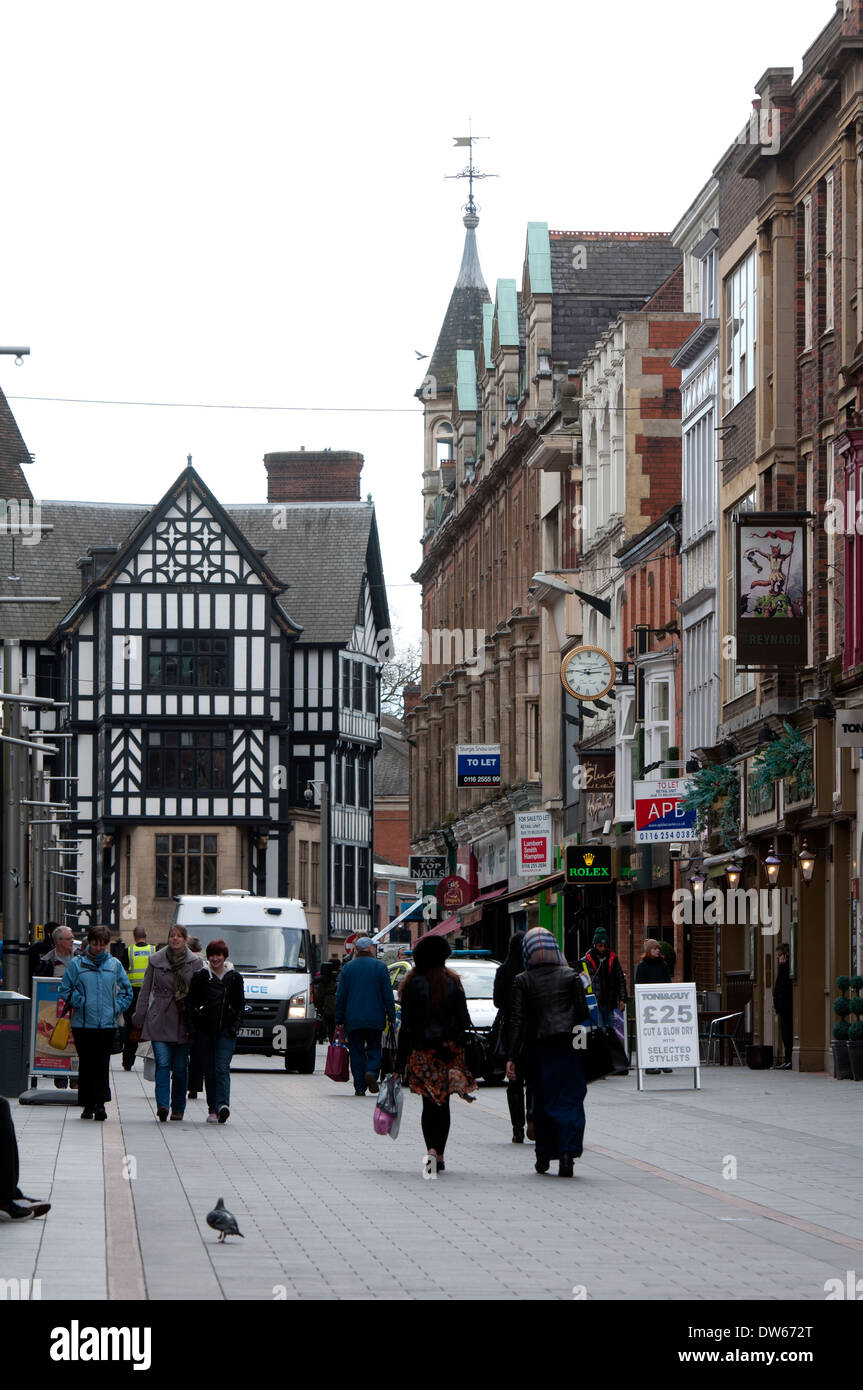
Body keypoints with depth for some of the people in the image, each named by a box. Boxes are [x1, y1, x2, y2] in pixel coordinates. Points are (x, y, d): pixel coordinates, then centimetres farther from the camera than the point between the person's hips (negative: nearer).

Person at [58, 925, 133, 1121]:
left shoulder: (115, 965, 9)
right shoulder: (76, 964, 5)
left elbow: (126, 991, 16)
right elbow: (65, 989, 6)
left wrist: (117, 1007, 3)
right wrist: (79, 1002, -4)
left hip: (107, 1023, 0)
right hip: (83, 1023, 0)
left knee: (102, 1065, -6)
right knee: (86, 1064, 1)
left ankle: (100, 1103, -6)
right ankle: (88, 1104, 8)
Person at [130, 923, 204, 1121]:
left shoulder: (196, 962, 4)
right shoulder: (156, 961, 5)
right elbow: (145, 992, 10)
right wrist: (138, 1021, 8)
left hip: (184, 1021, 1)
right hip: (159, 1022, 0)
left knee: (180, 1067, 5)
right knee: (162, 1064, -13)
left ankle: (178, 1109, 15)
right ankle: (162, 1105, -22)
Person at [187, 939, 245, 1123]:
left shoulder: (235, 978, 6)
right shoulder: (200, 976, 4)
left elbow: (240, 1005, 8)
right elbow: (191, 1004, 5)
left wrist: (234, 1027, -3)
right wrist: (193, 1027, -4)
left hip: (225, 1032, -1)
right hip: (204, 1031, 1)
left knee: (222, 1068, -14)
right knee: (209, 1071, 4)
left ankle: (222, 1106, -26)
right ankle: (212, 1110, 9)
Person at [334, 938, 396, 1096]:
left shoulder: (347, 968, 5)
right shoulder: (380, 967, 0)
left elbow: (340, 996, 4)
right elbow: (388, 994, -2)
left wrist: (339, 1020, 9)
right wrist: (391, 1017, 4)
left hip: (353, 1020, 1)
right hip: (375, 1018, -1)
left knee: (356, 1052, 5)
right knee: (374, 1048, 10)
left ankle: (359, 1087, 1)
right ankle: (372, 1072, -18)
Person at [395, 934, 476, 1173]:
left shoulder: (413, 985, -6)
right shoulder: (453, 983, 2)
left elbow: (406, 1027, -6)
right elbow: (464, 1021, 0)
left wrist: (399, 1065, -3)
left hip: (423, 1052, -2)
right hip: (450, 1051, 2)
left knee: (429, 1104, 4)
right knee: (443, 1104, 12)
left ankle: (432, 1149, -16)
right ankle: (440, 1154, 12)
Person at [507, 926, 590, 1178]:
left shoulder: (522, 981, -1)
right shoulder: (571, 976, -1)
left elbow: (518, 1021, -4)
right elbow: (583, 1013, -2)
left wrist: (512, 1057, -3)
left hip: (536, 1048, 1)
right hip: (566, 1045, -1)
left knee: (542, 1101, 14)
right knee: (569, 1098, -1)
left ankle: (544, 1155, 18)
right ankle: (567, 1151, -18)